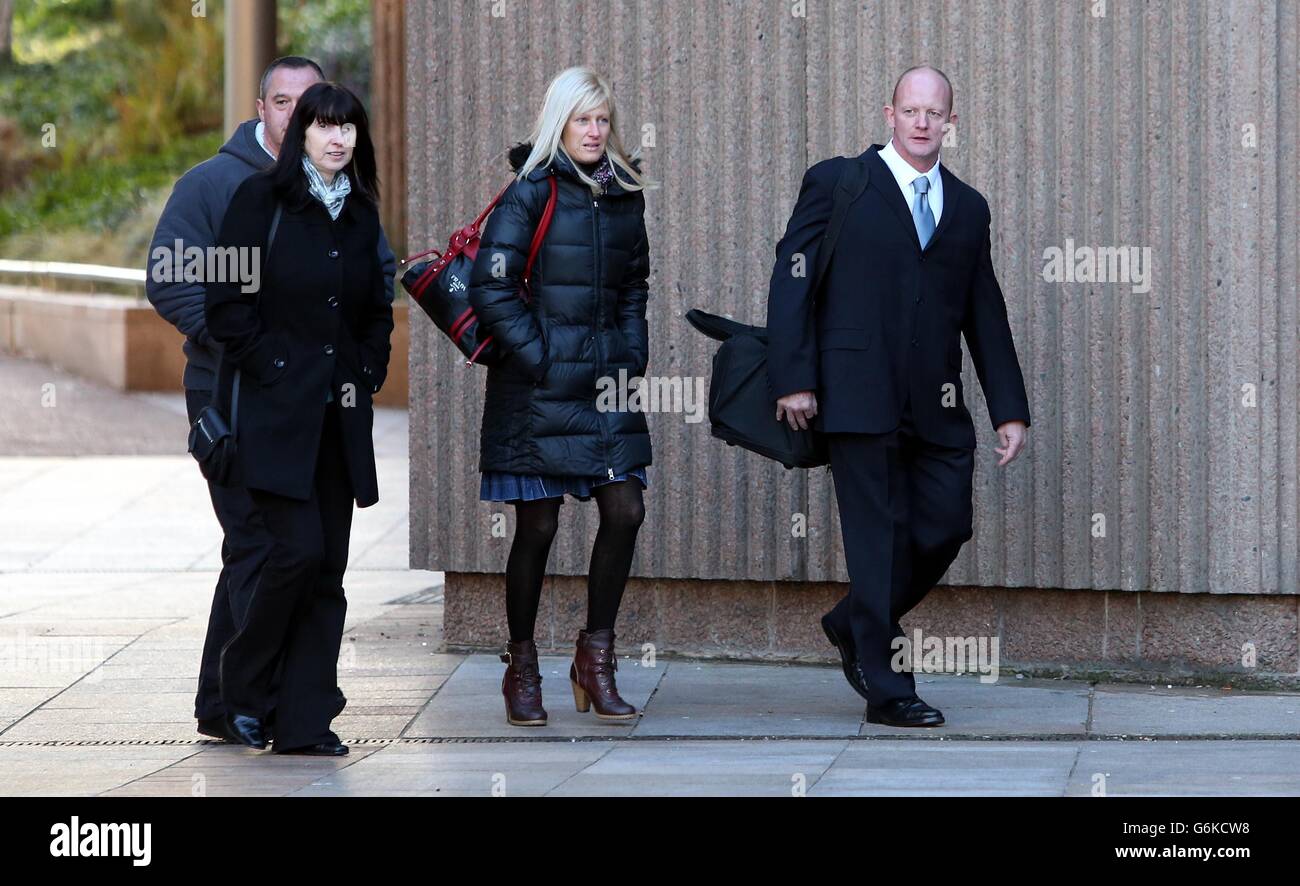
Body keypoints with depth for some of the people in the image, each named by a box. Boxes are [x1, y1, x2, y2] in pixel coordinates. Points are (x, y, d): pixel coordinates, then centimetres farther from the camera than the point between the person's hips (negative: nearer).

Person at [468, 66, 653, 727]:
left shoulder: (624, 196, 11)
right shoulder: (531, 192, -6)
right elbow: (491, 289, -10)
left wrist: (632, 357, 7)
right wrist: (542, 359, -13)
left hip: (608, 383, 5)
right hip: (539, 391, -5)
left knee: (625, 511, -4)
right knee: (537, 525, -1)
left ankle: (595, 658, 10)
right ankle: (521, 669, 12)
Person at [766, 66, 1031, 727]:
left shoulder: (968, 208, 16)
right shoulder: (836, 184, 3)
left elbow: (986, 316, 17)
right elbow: (791, 282, -2)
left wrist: (1009, 410, 12)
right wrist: (793, 379, -10)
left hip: (937, 405, 5)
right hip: (859, 394, -5)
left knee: (945, 529, 1)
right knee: (880, 538, -3)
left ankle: (857, 626, 26)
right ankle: (887, 690, 4)